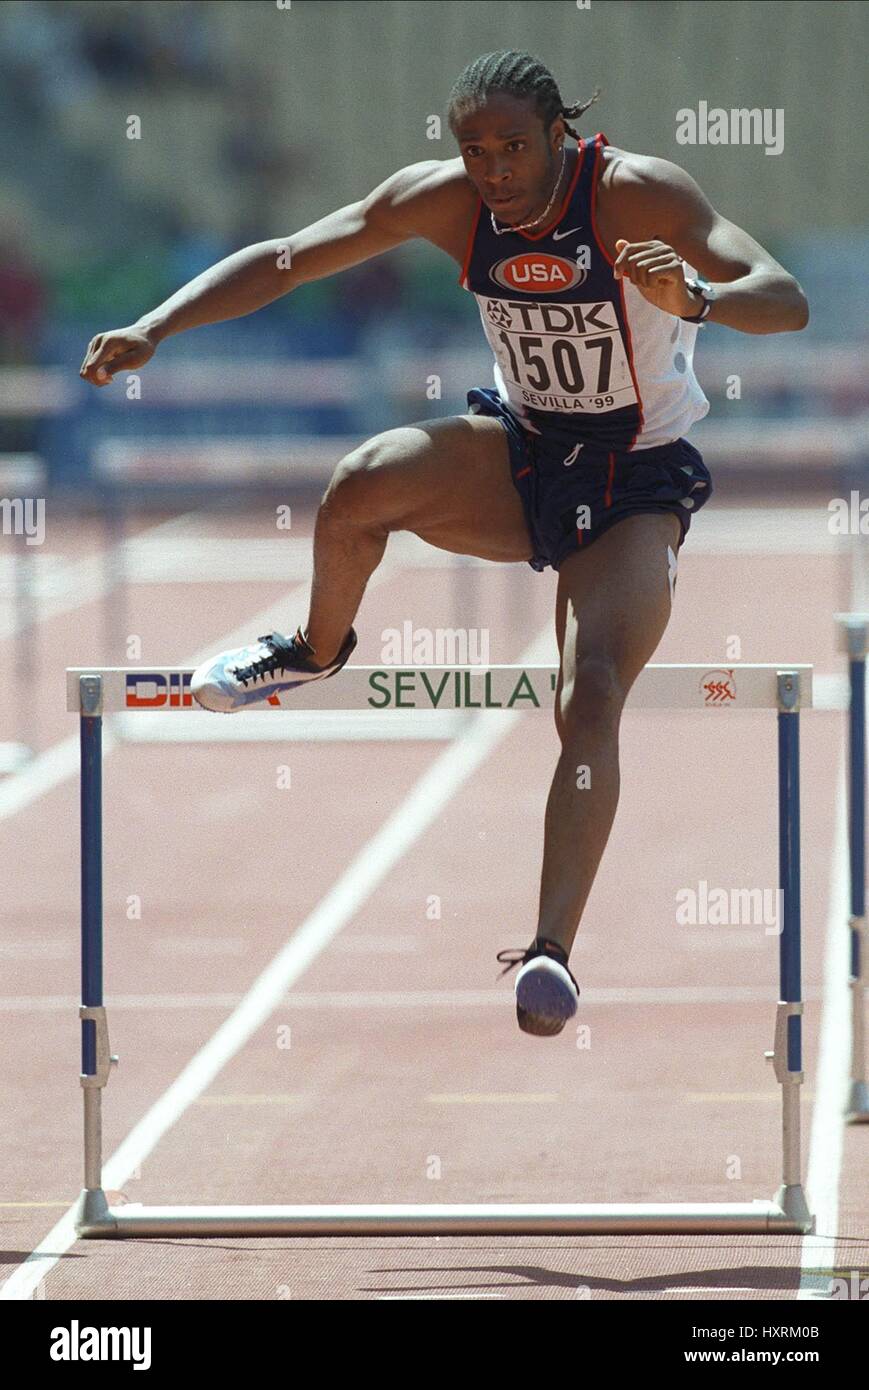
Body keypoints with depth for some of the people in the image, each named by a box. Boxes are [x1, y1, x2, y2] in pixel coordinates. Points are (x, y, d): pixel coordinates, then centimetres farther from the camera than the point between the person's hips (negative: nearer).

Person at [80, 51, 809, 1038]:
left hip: (636, 484, -3)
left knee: (591, 699, -23)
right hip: (522, 450, 3)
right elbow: (283, 260, -8)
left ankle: (551, 952, -25)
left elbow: (787, 301, -31)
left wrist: (695, 299, -53)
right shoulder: (444, 199, -12)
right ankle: (319, 649, 6)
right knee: (363, 484, -26)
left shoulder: (641, 195, -23)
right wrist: (153, 329, -19)